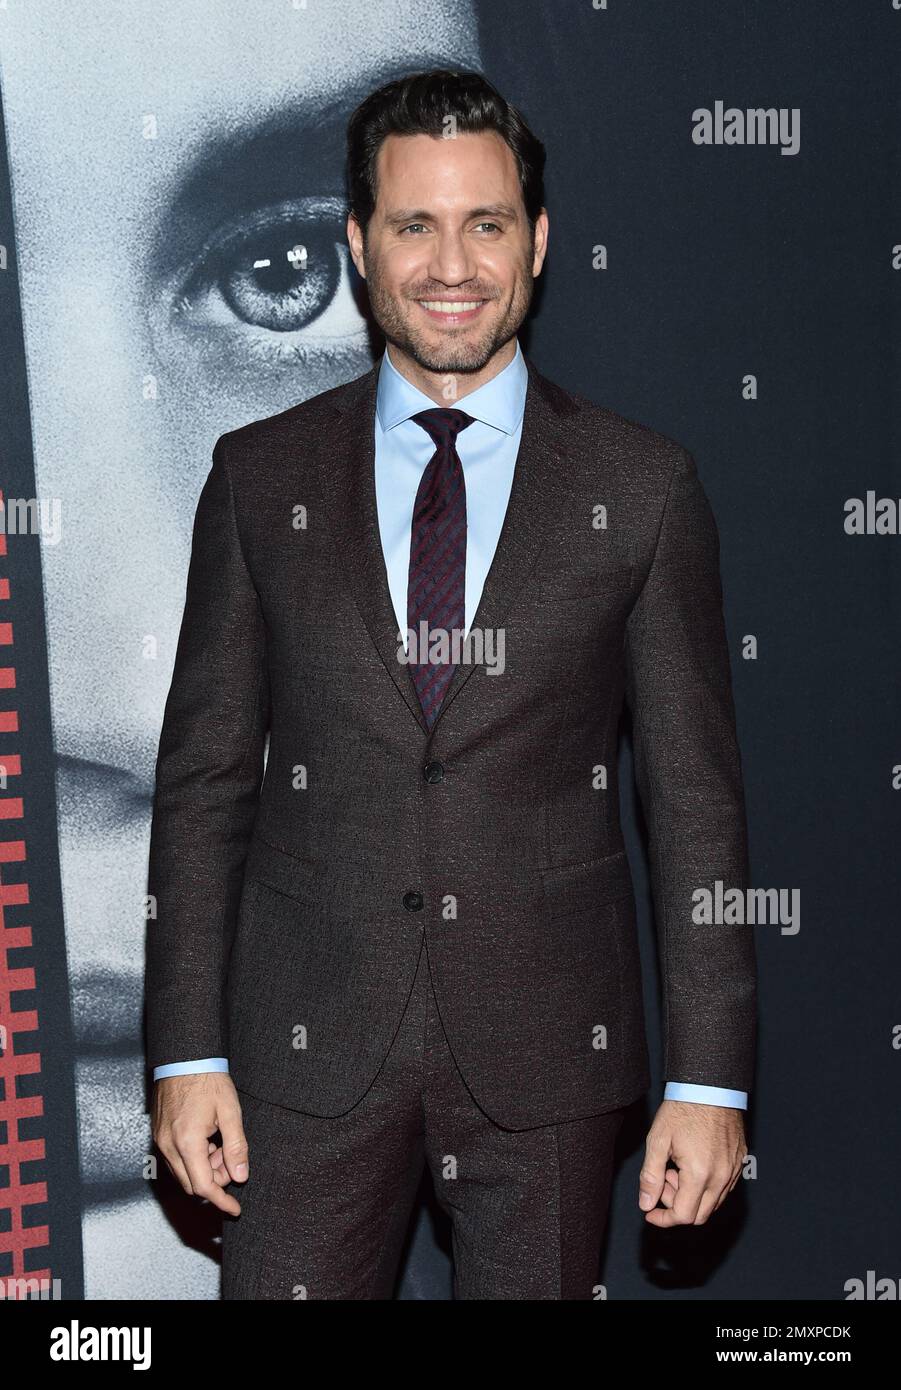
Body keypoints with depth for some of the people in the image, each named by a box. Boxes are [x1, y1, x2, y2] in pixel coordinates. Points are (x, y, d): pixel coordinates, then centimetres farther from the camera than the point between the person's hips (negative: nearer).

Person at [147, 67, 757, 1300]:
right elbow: (204, 775, 4)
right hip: (307, 1055, 1)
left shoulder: (644, 488, 0)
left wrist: (711, 1079, -4)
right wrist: (187, 1053, 0)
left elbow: (696, 796, 0)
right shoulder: (260, 478, 3)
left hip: (548, 1058, 0)